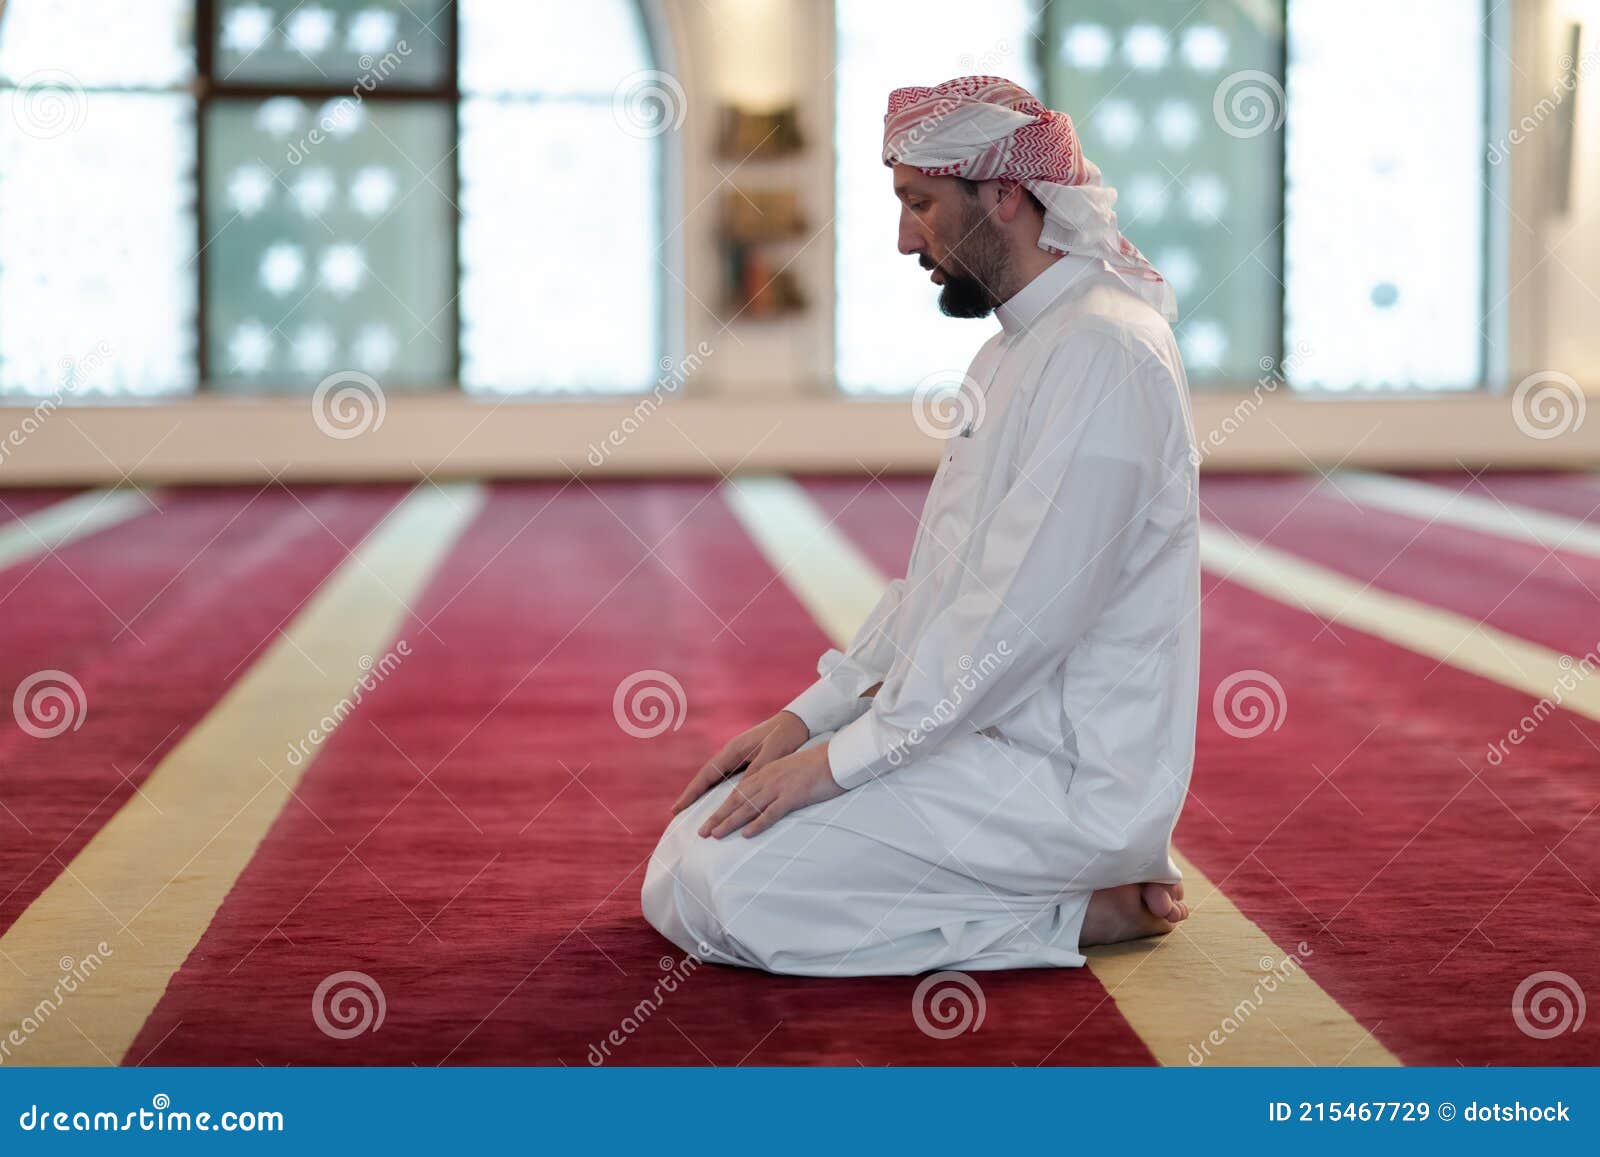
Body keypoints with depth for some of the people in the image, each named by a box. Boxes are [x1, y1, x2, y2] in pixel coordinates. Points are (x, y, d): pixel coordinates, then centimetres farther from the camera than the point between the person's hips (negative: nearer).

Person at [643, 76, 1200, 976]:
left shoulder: (1105, 351, -18)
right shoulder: (1017, 350, 17)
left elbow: (1023, 617, -24)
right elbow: (939, 582, 19)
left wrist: (841, 757, -18)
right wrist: (807, 718, 8)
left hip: (1065, 778, -10)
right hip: (992, 738, 10)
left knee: (724, 885, -20)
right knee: (688, 856, 4)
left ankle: (1077, 912, -7)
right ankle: (1058, 884, 8)